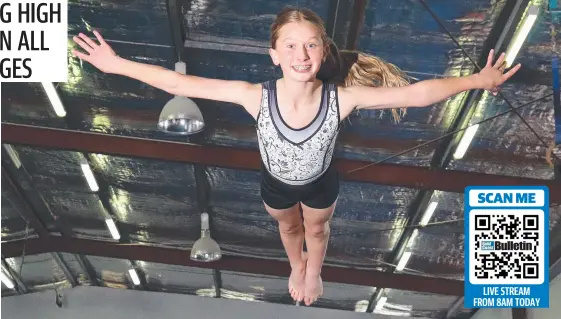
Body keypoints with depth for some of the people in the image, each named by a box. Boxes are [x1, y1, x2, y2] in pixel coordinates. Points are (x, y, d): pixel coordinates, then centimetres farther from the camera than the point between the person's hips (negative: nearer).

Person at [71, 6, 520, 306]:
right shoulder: (257, 97, -39)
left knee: (317, 229, 33)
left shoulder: (341, 98, -39)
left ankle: (314, 271, 69)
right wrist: (117, 64, -36)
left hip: (320, 184, 0)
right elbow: (179, 83, -37)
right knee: (289, 227, 34)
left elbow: (415, 93, -36)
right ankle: (297, 267, 70)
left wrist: (475, 81, -38)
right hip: (277, 185, 0)